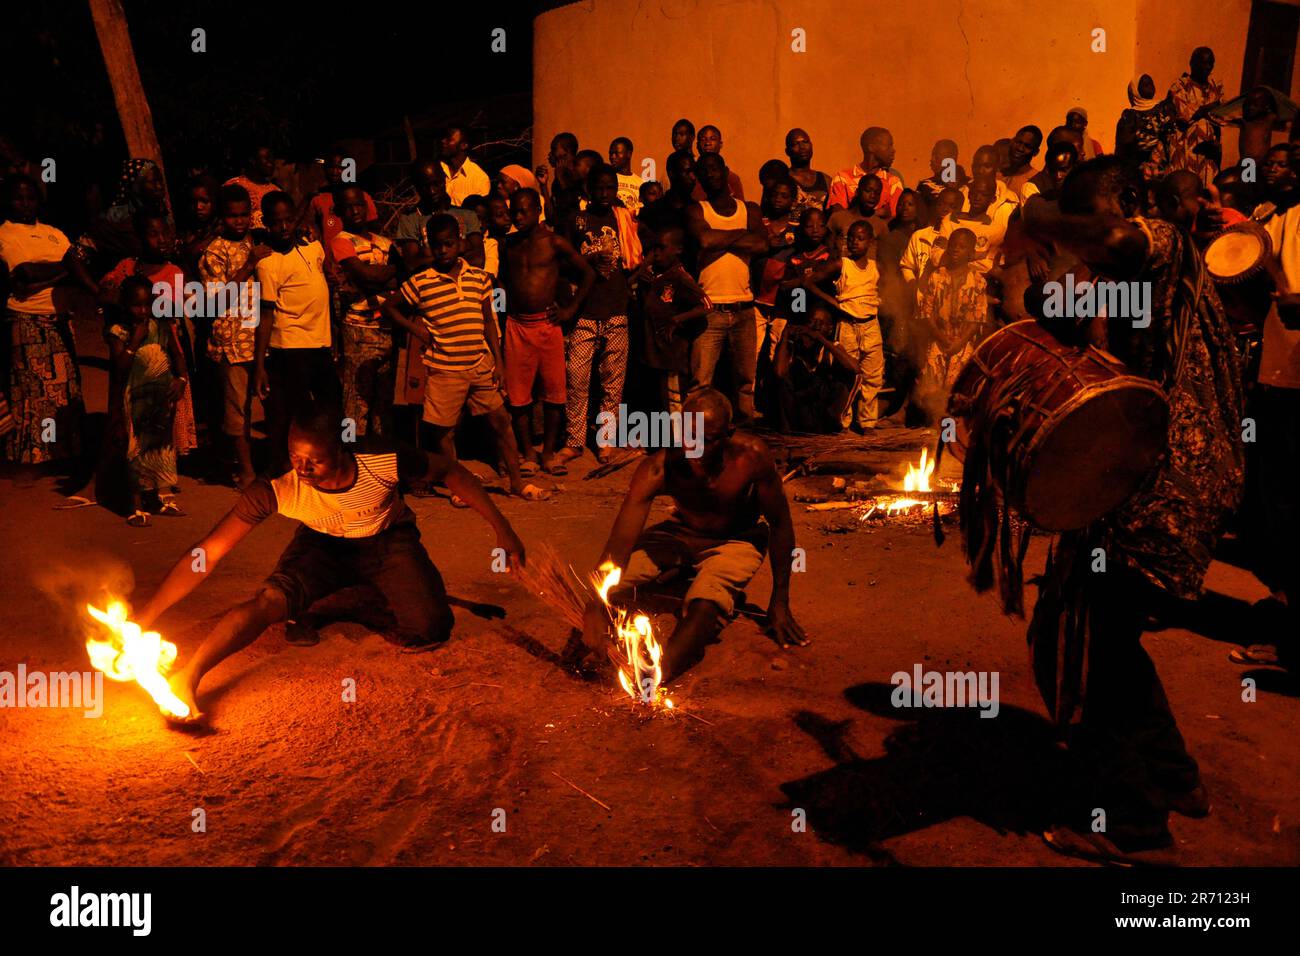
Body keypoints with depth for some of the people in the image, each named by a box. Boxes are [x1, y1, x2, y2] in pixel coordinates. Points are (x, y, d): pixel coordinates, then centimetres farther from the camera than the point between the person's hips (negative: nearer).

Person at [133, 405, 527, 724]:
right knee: (272, 599, -31)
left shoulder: (385, 463, -33)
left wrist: (503, 530, -12)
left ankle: (384, 602, 14)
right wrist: (146, 615, -35)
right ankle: (187, 678, -10)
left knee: (429, 631, -20)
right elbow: (208, 553, -27)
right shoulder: (276, 490, -30)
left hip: (388, 540, 1)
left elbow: (449, 470, -14)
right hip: (324, 544, 0)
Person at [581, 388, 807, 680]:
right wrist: (596, 607, -52)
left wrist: (779, 603, -14)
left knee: (707, 604, -37)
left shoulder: (751, 456, -29)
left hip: (736, 541, -4)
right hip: (680, 533, 4)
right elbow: (621, 539, -36)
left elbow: (780, 524, -14)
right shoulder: (658, 468, -28)